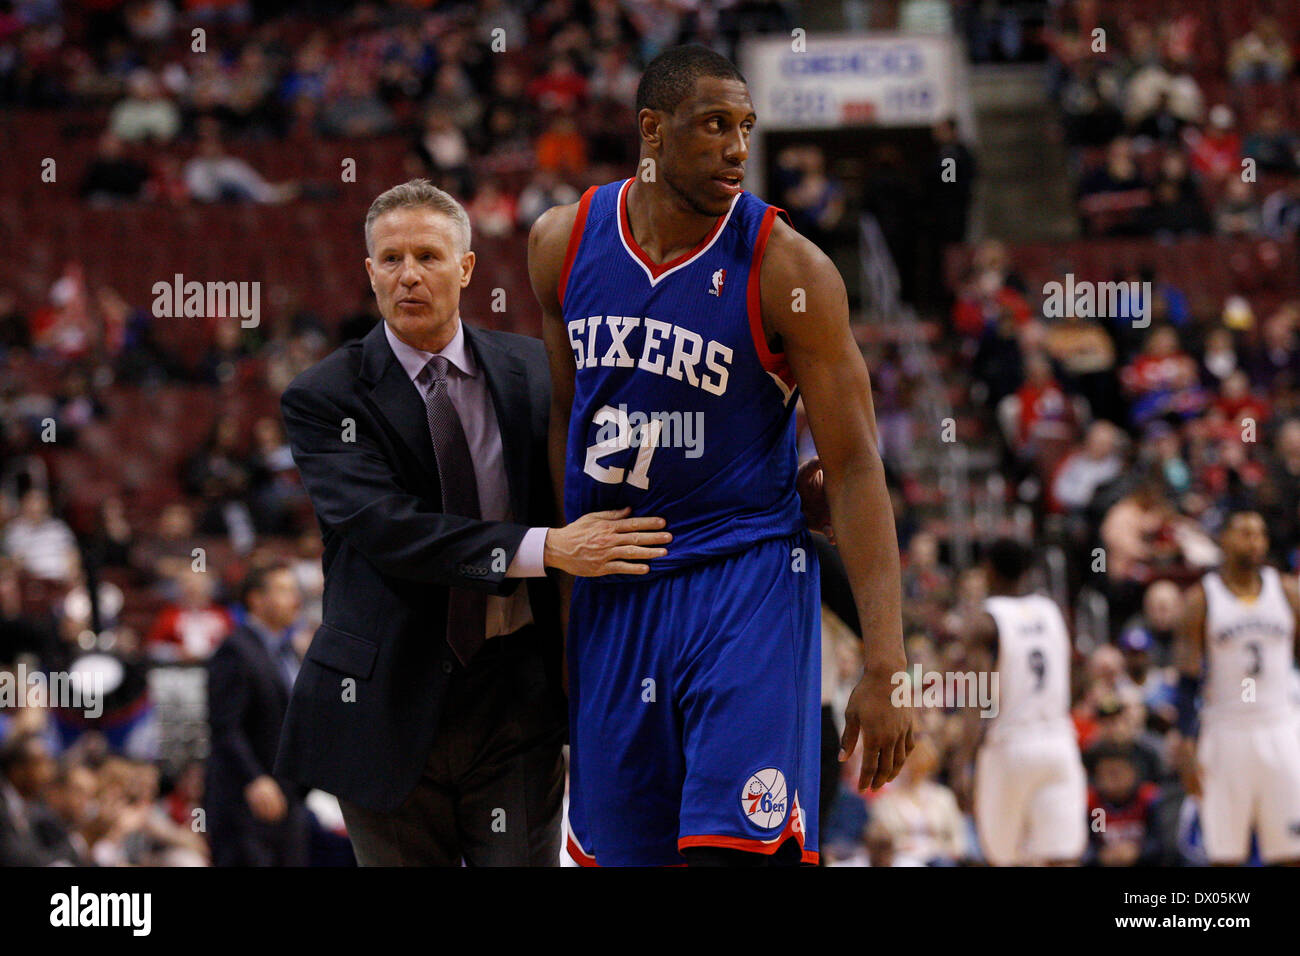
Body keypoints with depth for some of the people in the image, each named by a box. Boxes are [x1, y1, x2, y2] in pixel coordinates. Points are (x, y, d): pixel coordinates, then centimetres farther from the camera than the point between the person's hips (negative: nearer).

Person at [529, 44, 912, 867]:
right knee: (618, 848, 9)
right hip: (610, 594, 5)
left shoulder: (788, 269, -12)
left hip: (746, 582, -4)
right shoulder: (564, 242, 1)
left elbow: (855, 468, -12)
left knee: (737, 847, -16)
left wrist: (886, 667, -19)